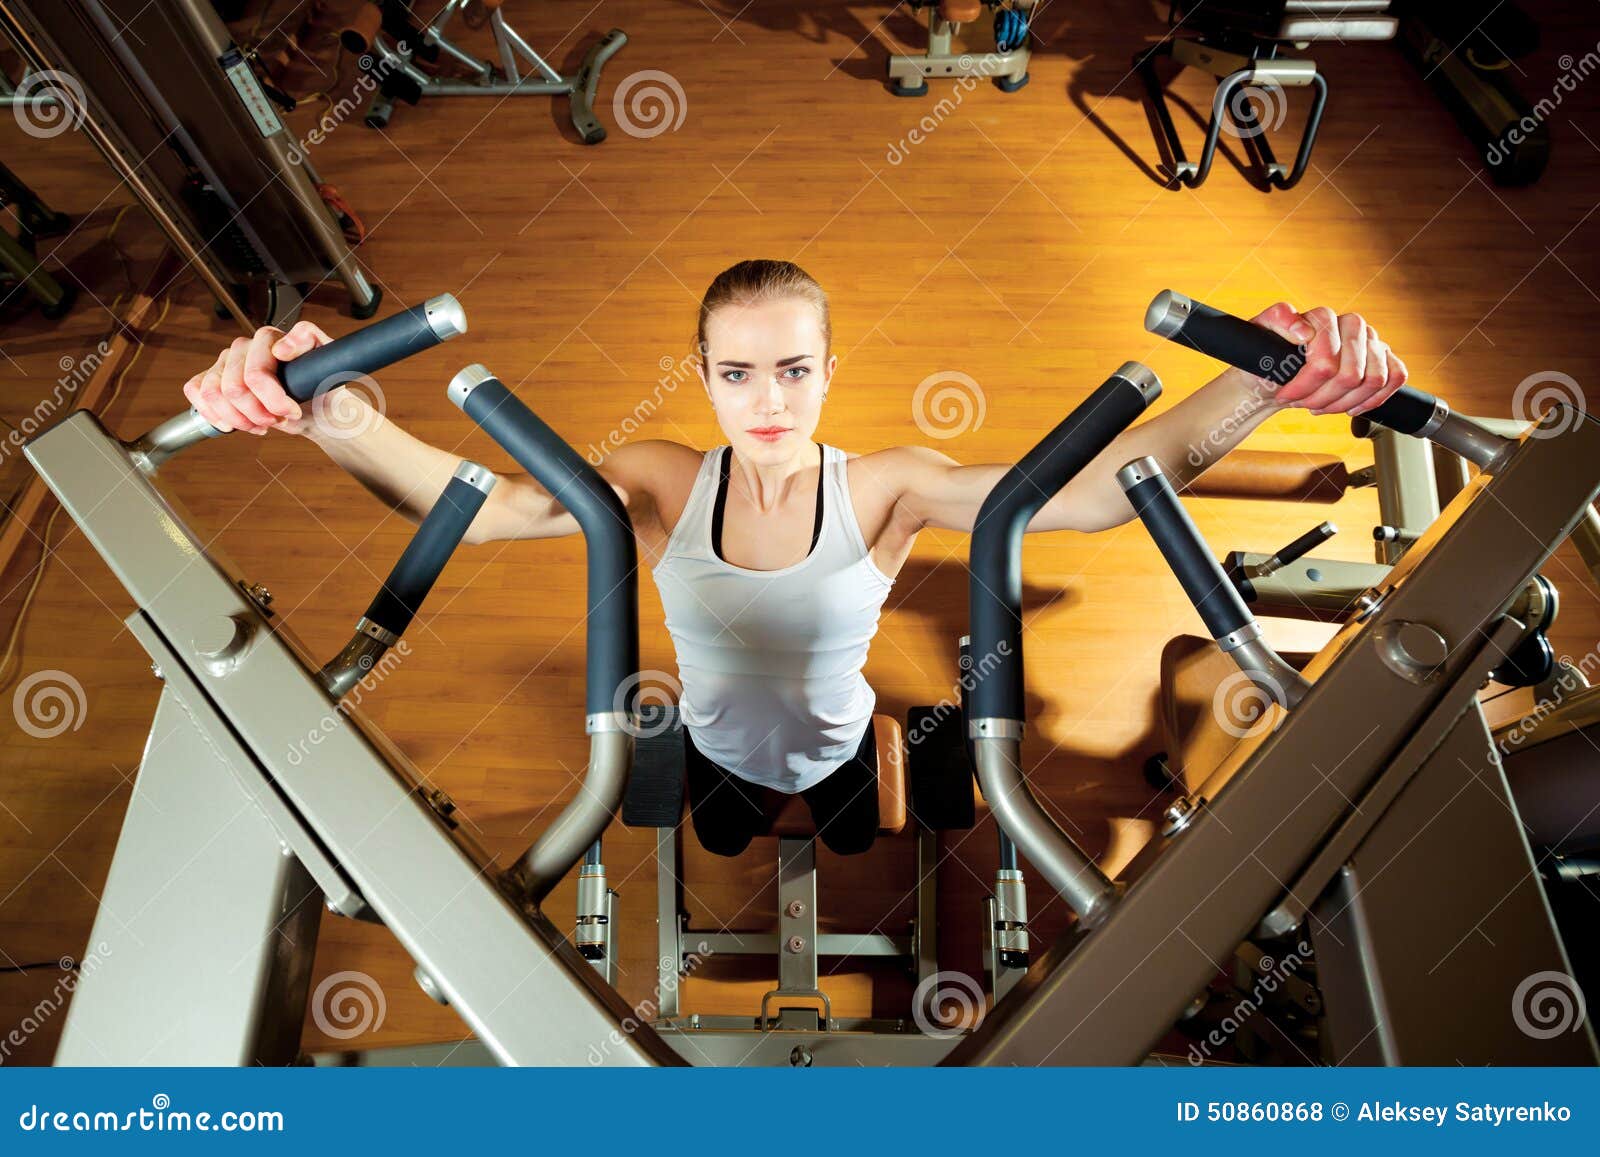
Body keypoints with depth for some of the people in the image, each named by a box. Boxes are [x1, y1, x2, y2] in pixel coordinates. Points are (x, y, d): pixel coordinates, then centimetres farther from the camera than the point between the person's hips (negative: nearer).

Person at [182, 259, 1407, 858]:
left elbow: (1094, 489, -41)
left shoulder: (887, 489, -30)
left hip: (839, 752, -1)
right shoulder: (661, 485, -27)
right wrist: (329, 415, -57)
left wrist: (1255, 387, -57)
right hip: (717, 755, 1)